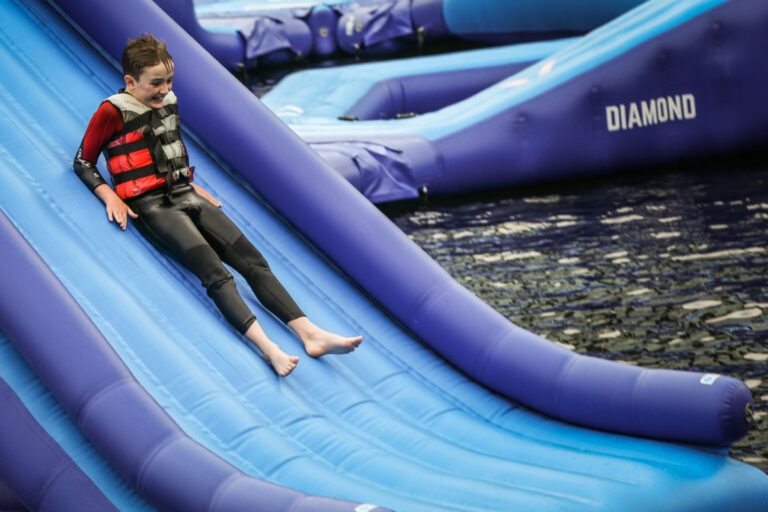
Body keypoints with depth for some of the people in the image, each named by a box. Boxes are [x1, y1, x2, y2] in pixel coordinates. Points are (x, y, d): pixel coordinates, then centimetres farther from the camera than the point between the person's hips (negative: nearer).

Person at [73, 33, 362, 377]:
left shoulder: (169, 102, 13)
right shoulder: (113, 112, -7)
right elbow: (83, 162, 0)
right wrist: (110, 197, -12)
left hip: (185, 195, 7)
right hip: (151, 206, -7)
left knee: (252, 259, -9)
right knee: (214, 271, -26)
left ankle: (310, 334, -18)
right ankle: (267, 348, -41)